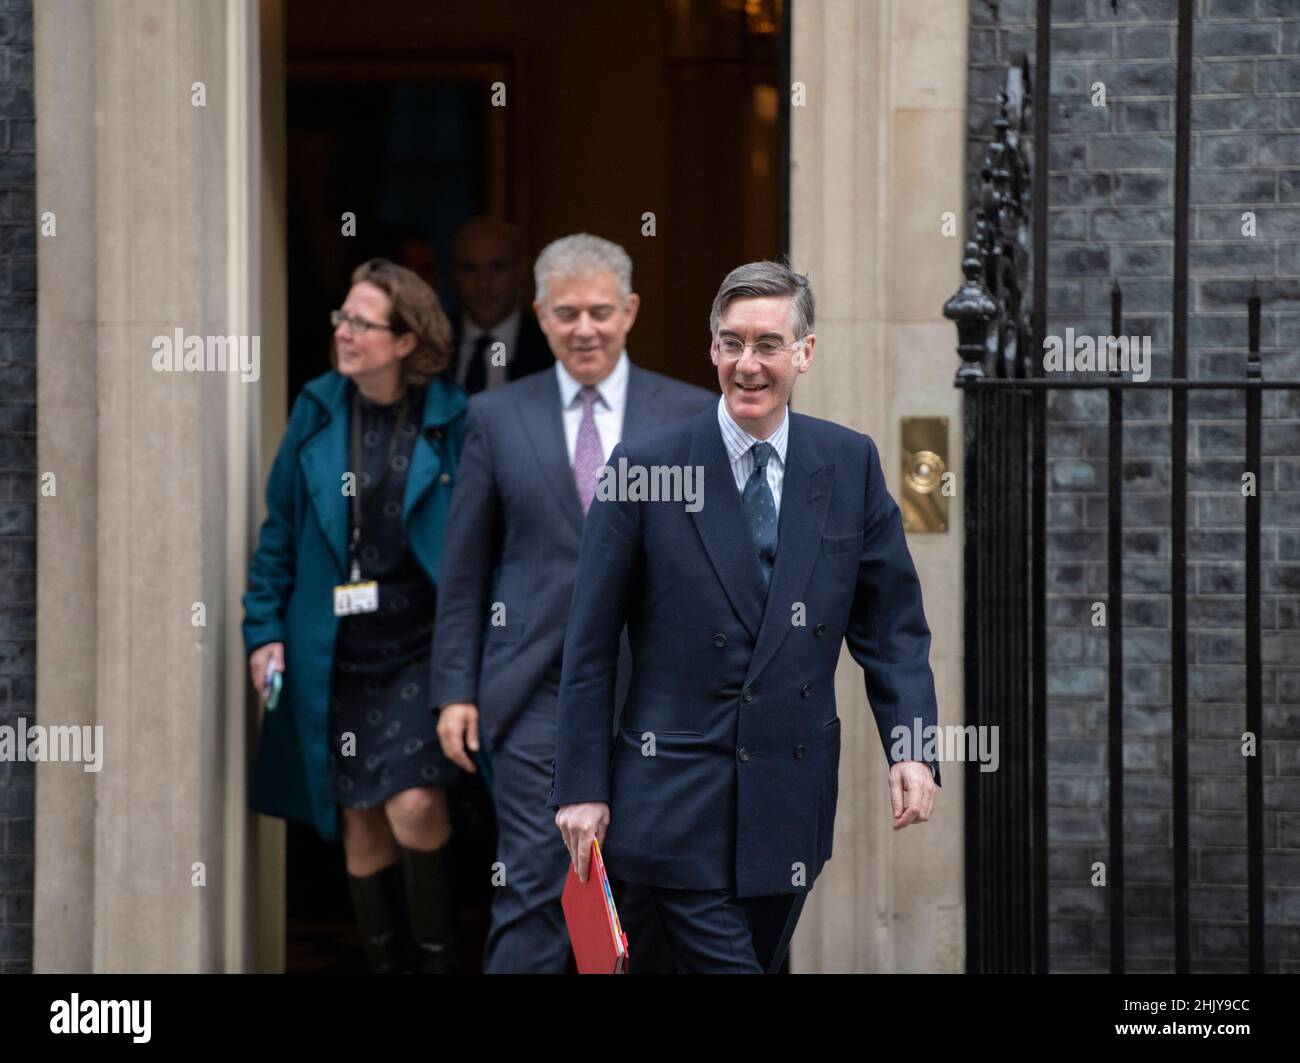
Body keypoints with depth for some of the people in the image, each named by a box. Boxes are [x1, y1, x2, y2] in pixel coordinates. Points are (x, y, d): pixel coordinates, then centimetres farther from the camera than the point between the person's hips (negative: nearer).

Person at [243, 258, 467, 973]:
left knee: (413, 804, -16)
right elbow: (280, 528, 10)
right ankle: (388, 960, 21)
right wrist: (264, 628, 6)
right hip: (335, 655, 3)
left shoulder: (451, 422, -5)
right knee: (360, 825, 8)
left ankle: (436, 952, 6)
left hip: (422, 646, -3)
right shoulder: (317, 413, 4)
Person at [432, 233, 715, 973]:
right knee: (535, 887, -8)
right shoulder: (497, 418, 6)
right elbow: (465, 569, 8)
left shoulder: (690, 416, 5)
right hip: (539, 691, -1)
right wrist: (456, 690, 2)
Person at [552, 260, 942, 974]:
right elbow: (590, 642, -2)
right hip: (677, 802, -3)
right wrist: (581, 786, -4)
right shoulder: (645, 467, -4)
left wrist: (911, 749, -6)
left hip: (792, 806, 4)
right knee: (725, 966, -14)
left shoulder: (850, 465, 5)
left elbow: (891, 625, 8)